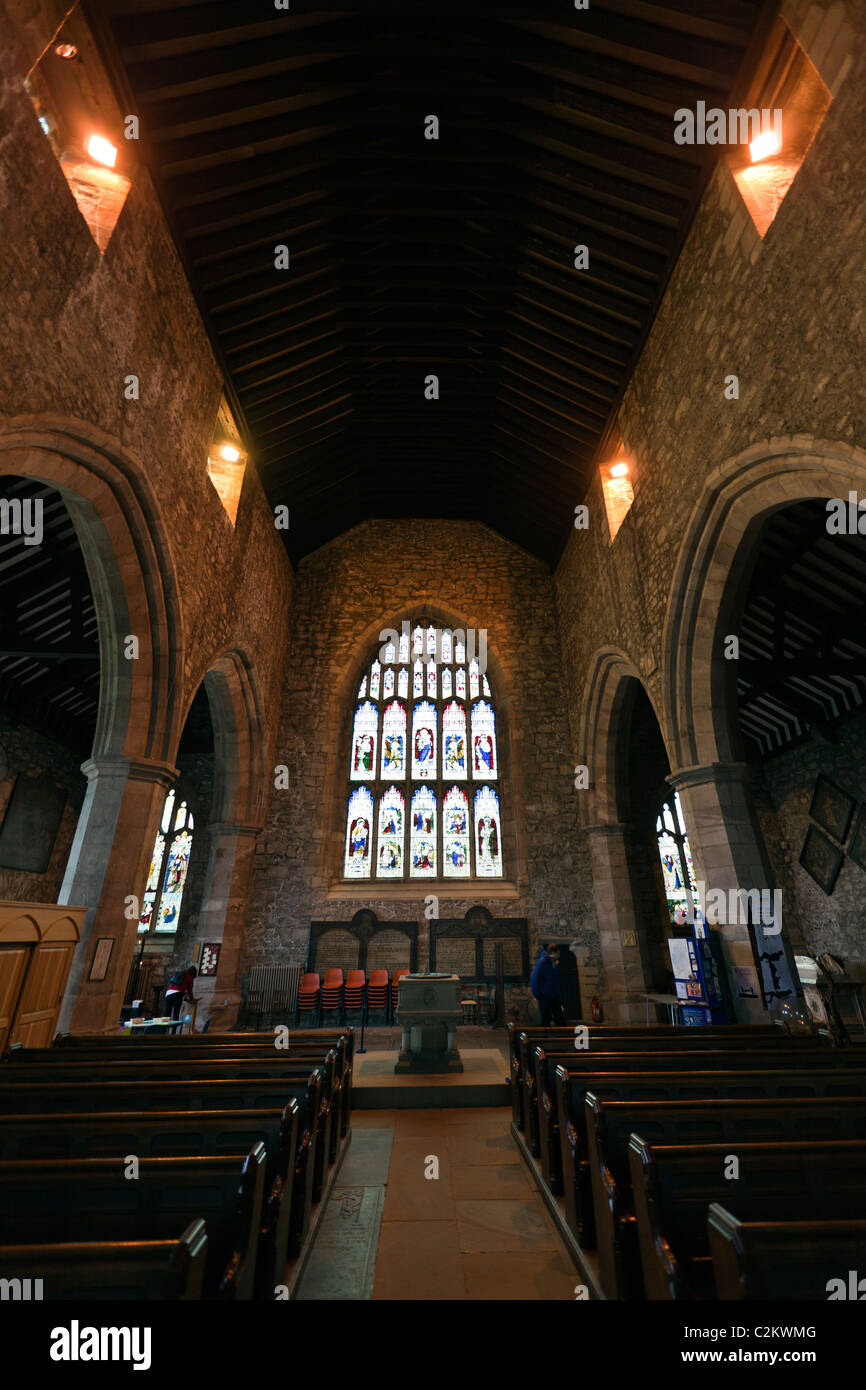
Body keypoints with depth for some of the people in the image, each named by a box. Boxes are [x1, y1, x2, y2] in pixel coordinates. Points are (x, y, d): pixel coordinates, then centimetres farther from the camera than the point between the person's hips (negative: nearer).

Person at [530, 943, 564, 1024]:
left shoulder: (555, 963, 8)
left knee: (561, 1019, 10)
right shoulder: (542, 962, -16)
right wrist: (536, 995, -13)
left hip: (554, 996, 8)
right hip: (544, 996, -8)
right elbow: (534, 978, -15)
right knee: (545, 1020, 1)